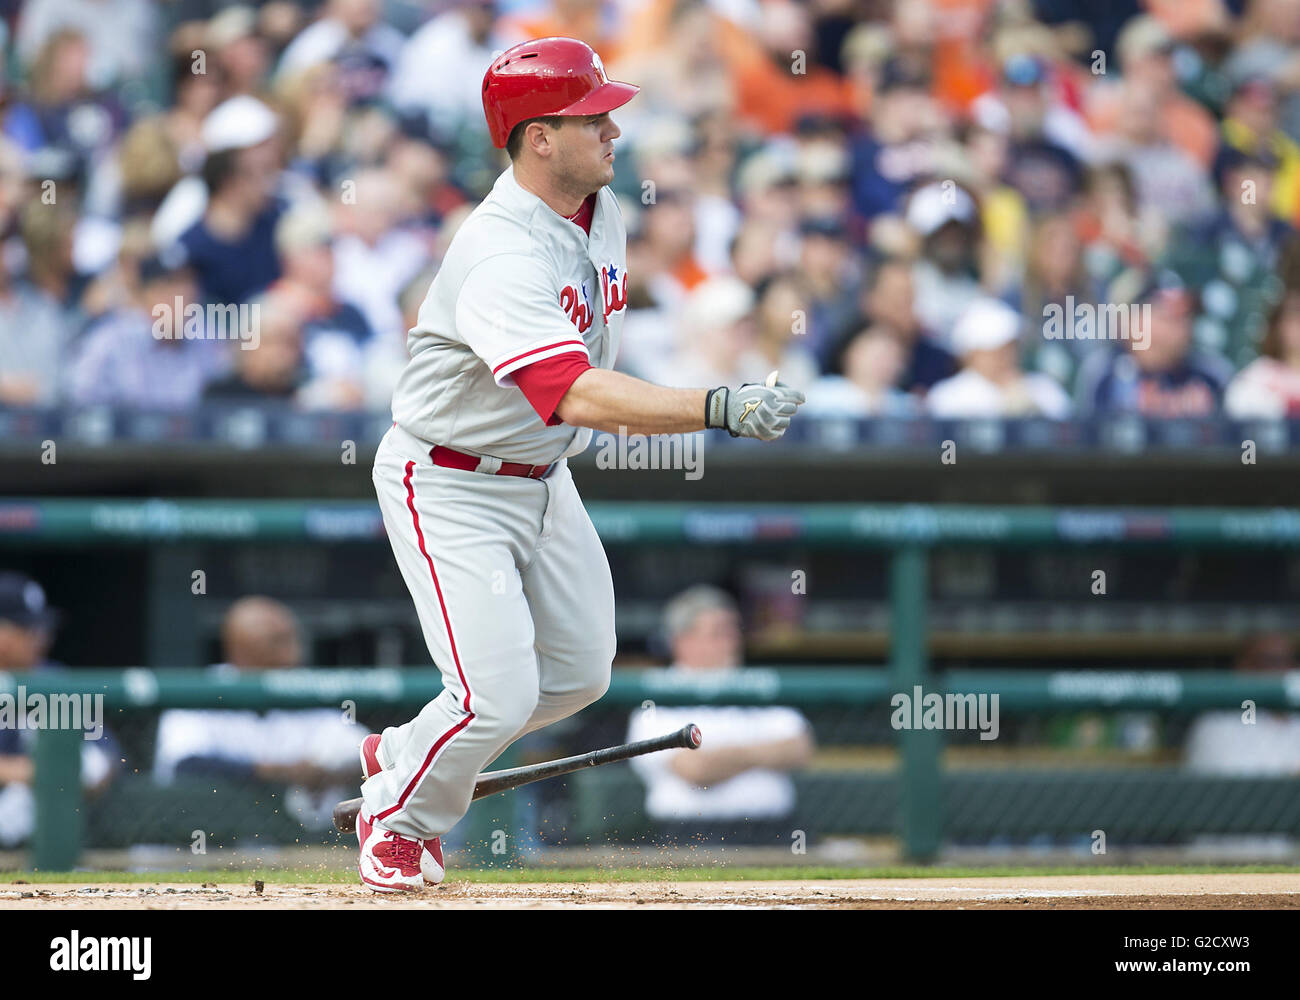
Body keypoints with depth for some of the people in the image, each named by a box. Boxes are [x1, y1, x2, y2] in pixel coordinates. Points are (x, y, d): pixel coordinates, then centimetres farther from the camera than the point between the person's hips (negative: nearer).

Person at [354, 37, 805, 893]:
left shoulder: (602, 215, -1)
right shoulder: (501, 258, -32)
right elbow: (578, 396, -43)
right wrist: (719, 408, -51)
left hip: (543, 478, 9)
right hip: (451, 489, -9)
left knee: (579, 672, 16)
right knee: (498, 694, -14)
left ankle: (405, 756, 35)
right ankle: (397, 817, 14)